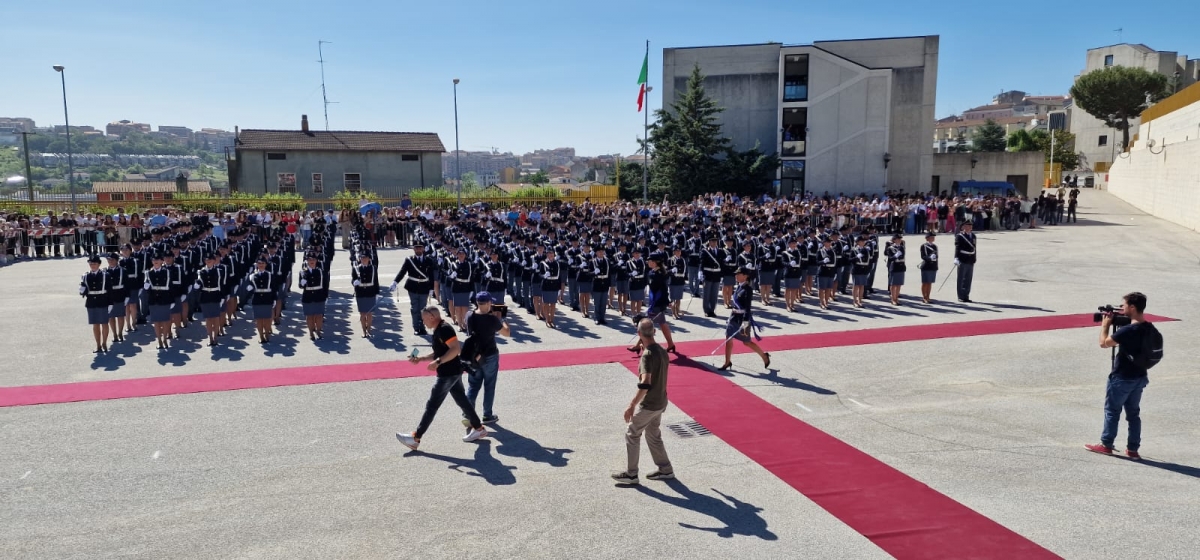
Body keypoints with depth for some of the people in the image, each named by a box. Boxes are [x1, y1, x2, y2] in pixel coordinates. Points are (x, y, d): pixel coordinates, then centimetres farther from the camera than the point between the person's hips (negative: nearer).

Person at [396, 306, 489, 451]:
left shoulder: (444, 329, -18)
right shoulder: (438, 330, 13)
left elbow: (456, 349, -26)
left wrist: (438, 362, -27)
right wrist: (420, 358, 10)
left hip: (448, 374, -10)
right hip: (453, 372, 10)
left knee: (432, 406, -4)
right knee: (462, 401, 16)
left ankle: (415, 438, 2)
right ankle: (478, 428, 24)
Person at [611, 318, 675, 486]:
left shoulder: (648, 354, -22)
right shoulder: (662, 351, 5)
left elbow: (645, 383, -31)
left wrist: (632, 405, -31)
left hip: (648, 404, -8)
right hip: (661, 402, 9)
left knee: (632, 434, 5)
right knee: (653, 435, 22)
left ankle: (631, 474, 11)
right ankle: (665, 470, 28)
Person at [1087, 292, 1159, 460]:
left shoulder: (1127, 330, -25)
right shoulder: (1150, 329, 1)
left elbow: (1104, 343, -14)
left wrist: (1105, 325, -1)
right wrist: (1116, 323, 5)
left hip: (1122, 378, -7)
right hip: (1140, 377, 7)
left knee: (1112, 411, 8)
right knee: (1133, 412, 14)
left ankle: (1106, 445, 19)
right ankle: (1133, 449, 18)